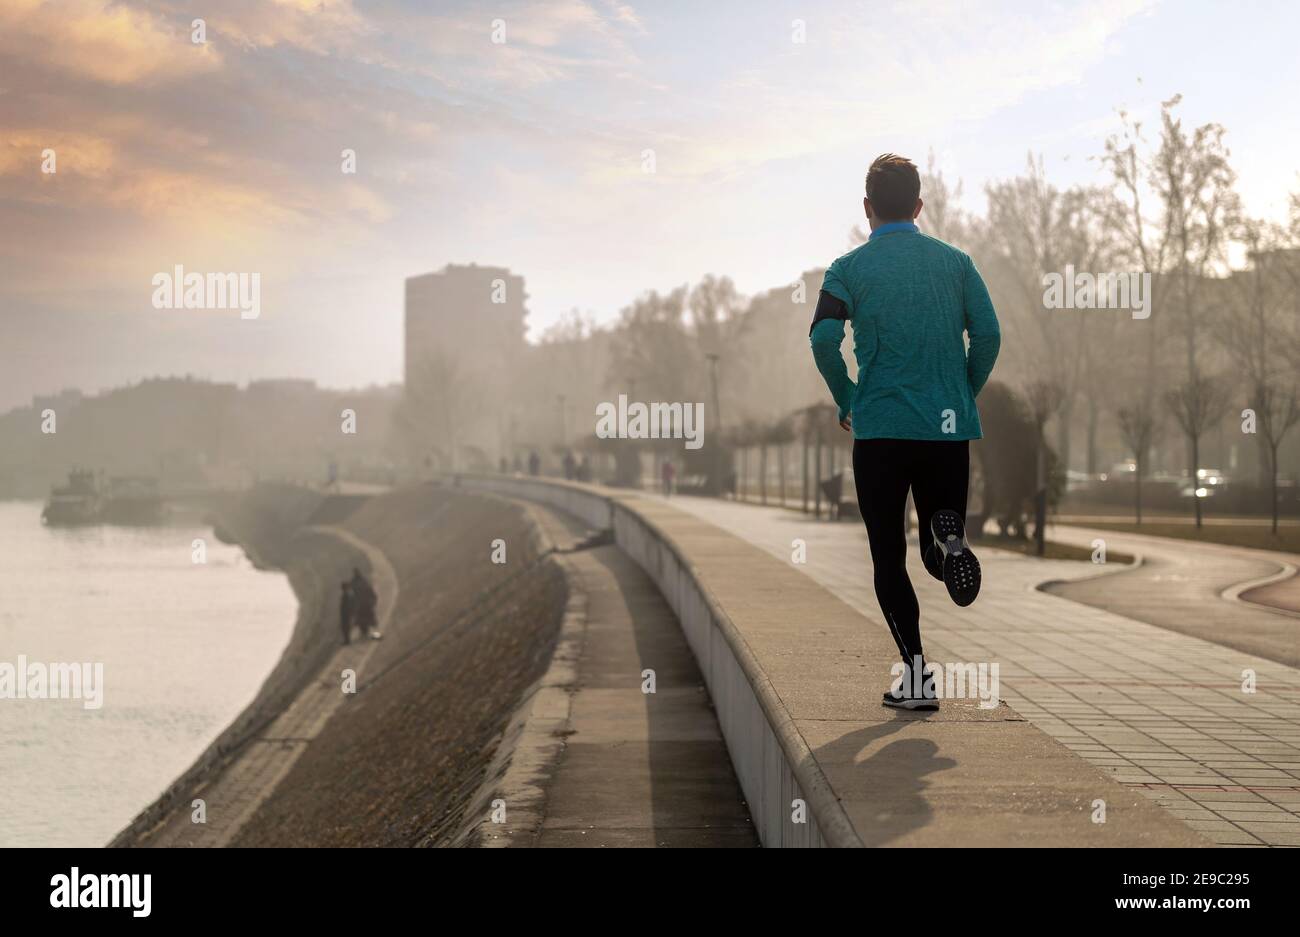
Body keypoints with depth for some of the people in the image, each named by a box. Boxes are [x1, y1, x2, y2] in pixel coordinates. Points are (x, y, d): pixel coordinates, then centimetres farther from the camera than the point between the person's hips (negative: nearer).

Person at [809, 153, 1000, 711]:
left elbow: (823, 338, -13)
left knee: (888, 557, 6)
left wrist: (846, 401, 1)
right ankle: (948, 534, -21)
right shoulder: (954, 261, 7)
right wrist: (965, 394, 12)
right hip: (949, 429, 2)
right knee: (941, 550, 15)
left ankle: (915, 675, -4)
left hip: (880, 429, -2)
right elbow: (988, 334, -2)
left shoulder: (850, 268, 0)